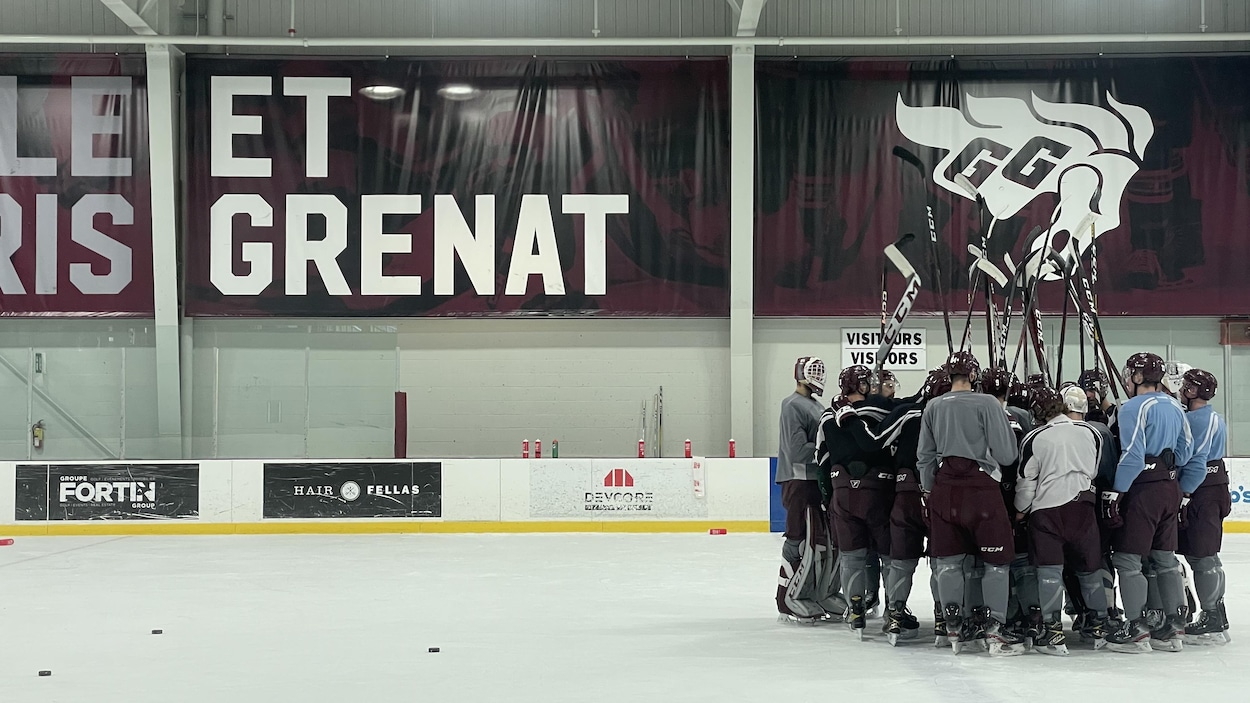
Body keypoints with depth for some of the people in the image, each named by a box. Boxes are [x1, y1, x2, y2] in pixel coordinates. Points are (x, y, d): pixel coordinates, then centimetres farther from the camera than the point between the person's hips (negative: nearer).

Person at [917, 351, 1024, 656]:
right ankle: (996, 630, -1)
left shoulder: (933, 407, 7)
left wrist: (929, 492, 22)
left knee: (948, 560, 10)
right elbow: (1006, 454, -9)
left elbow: (924, 456, 12)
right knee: (996, 561, 3)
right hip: (981, 487, -4)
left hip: (944, 488, 4)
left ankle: (955, 629, 10)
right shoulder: (987, 404, -8)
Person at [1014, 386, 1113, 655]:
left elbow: (1026, 481, 0)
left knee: (1049, 570, -3)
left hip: (1047, 508, -4)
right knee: (1089, 568, 15)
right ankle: (1100, 627, 22)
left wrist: (1021, 511, 15)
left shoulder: (1034, 439, -6)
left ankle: (1053, 632, -9)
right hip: (1083, 507, 4)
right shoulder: (1091, 433, 5)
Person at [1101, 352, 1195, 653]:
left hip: (1142, 490, -8)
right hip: (1170, 488, 8)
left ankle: (1136, 628, -1)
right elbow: (1185, 450, 14)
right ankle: (1174, 626, 17)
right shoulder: (1174, 407, 12)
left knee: (1128, 559, -2)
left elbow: (1132, 456, -19)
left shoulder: (1133, 408, -13)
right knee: (1165, 558, 14)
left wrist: (1115, 493, -15)